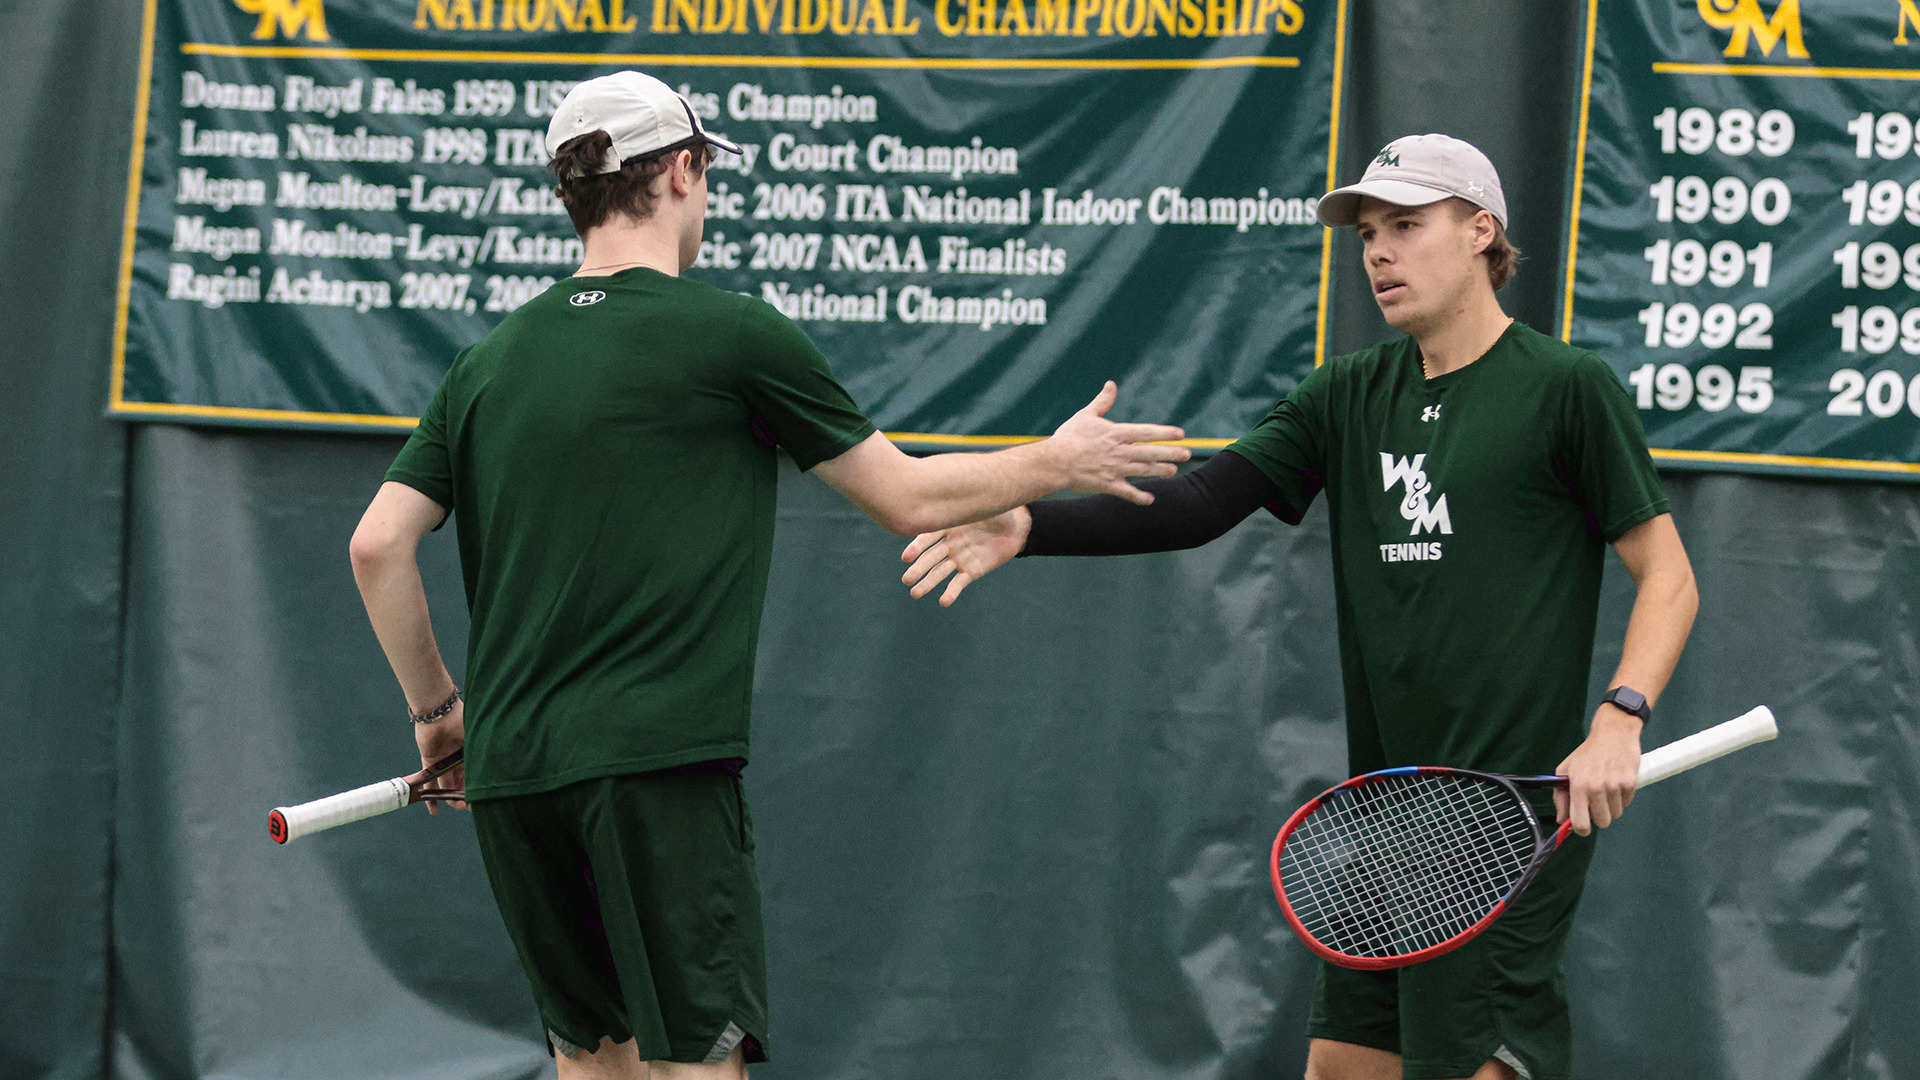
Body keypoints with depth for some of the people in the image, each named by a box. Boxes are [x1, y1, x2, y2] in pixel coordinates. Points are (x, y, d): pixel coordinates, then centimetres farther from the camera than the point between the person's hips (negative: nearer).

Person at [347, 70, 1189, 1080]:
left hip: (508, 770, 6)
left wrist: (436, 706, 20)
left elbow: (377, 545, 7)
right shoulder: (734, 335, -1)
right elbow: (907, 499, 7)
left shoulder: (490, 361, 12)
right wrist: (1057, 463, 22)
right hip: (657, 763, -6)